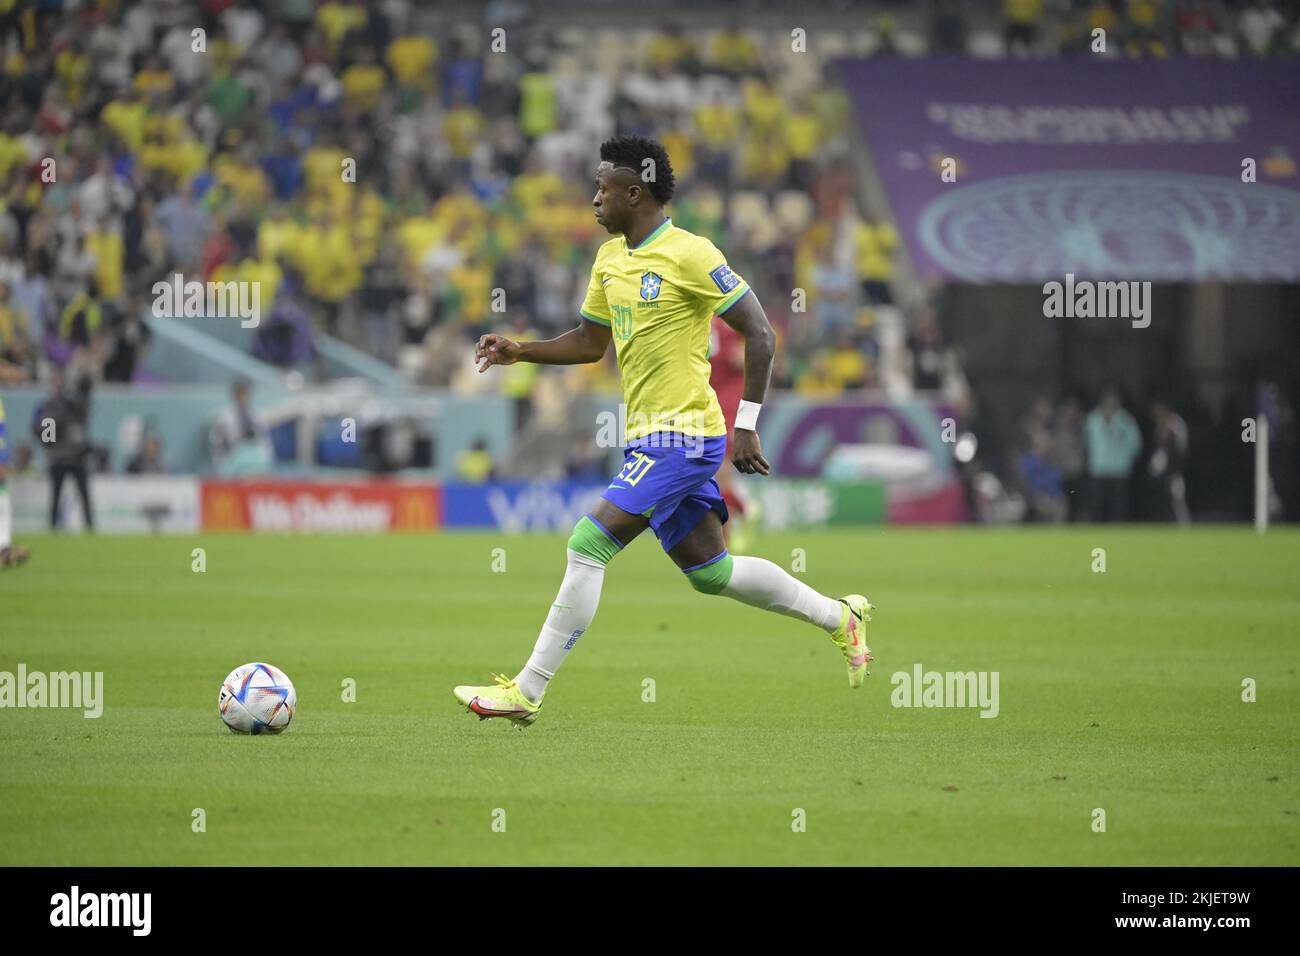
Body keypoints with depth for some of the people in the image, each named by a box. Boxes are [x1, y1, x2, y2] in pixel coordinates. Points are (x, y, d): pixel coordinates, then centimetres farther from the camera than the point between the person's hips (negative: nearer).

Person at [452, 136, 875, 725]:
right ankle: (840, 618, 30)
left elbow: (759, 334, -12)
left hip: (680, 436, -9)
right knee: (710, 572, 14)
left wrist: (747, 425, -16)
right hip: (650, 436, 9)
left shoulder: (689, 255, -13)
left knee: (589, 546, -15)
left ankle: (527, 692, -12)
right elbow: (589, 342, 24)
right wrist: (517, 352, 10)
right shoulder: (610, 259, 12)